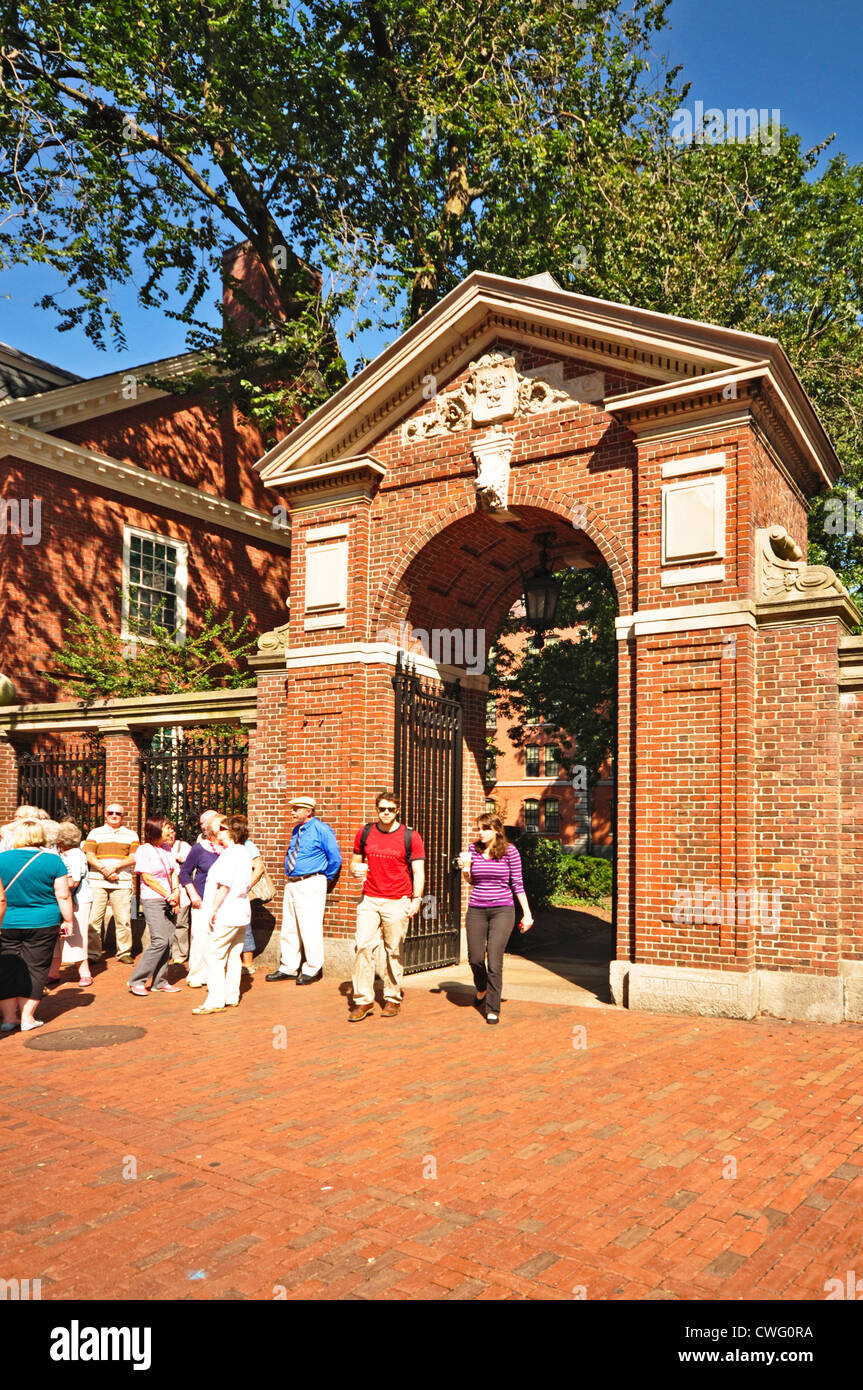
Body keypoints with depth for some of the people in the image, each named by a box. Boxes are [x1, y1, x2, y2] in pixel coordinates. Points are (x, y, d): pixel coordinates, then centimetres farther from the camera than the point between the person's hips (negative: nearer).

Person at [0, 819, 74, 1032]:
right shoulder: (53, 860, -5)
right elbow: (63, 896, -4)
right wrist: (68, 920, 6)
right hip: (42, 924, -1)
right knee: (34, 969, 7)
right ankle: (27, 1018, 9)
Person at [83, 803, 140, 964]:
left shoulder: (131, 835, 12)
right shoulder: (95, 833, 11)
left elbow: (134, 857, 2)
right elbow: (89, 856, 2)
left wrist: (115, 867, -12)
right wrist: (104, 870, -12)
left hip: (122, 883, 0)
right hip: (97, 883, 0)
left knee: (123, 919, -1)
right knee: (93, 919, -2)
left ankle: (124, 952, 10)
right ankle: (92, 953, 8)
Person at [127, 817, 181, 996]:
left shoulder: (166, 848, 13)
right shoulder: (144, 850, -9)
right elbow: (148, 879, -12)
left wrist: (176, 891, -2)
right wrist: (168, 895, -11)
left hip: (167, 901, 7)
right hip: (152, 900, -7)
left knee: (167, 941, 4)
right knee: (160, 941, -14)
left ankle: (159, 982, 12)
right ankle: (136, 981, -4)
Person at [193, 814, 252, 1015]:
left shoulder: (229, 855, -16)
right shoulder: (244, 854, 13)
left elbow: (224, 885, -21)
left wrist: (214, 910, -16)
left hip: (226, 915, -10)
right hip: (242, 913, 10)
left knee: (214, 955, -5)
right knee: (234, 955, 14)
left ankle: (216, 1001, -5)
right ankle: (232, 997, 20)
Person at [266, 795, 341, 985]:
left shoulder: (321, 830, -10)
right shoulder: (296, 830, 12)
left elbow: (335, 857, -8)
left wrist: (327, 878, 1)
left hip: (310, 884, -8)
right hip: (292, 884, 8)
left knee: (310, 929, -4)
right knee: (289, 928, 12)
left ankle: (313, 970, 8)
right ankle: (288, 968, 22)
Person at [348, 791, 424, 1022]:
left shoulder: (410, 836, -1)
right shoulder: (365, 832, 8)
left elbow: (418, 871, -3)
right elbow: (356, 861, 18)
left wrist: (417, 899, -15)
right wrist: (356, 869, -6)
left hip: (397, 901, -2)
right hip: (369, 899, 2)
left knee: (394, 951, 3)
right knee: (363, 946, -7)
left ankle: (393, 998, 17)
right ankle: (363, 1000, 0)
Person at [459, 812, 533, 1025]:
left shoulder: (510, 852, -5)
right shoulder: (473, 849, 3)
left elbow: (517, 884, 0)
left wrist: (527, 913, -1)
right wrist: (465, 870, -9)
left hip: (502, 910, -3)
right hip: (476, 910, 3)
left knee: (494, 959, -9)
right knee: (475, 958, 7)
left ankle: (493, 1009, 2)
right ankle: (482, 988, 39)